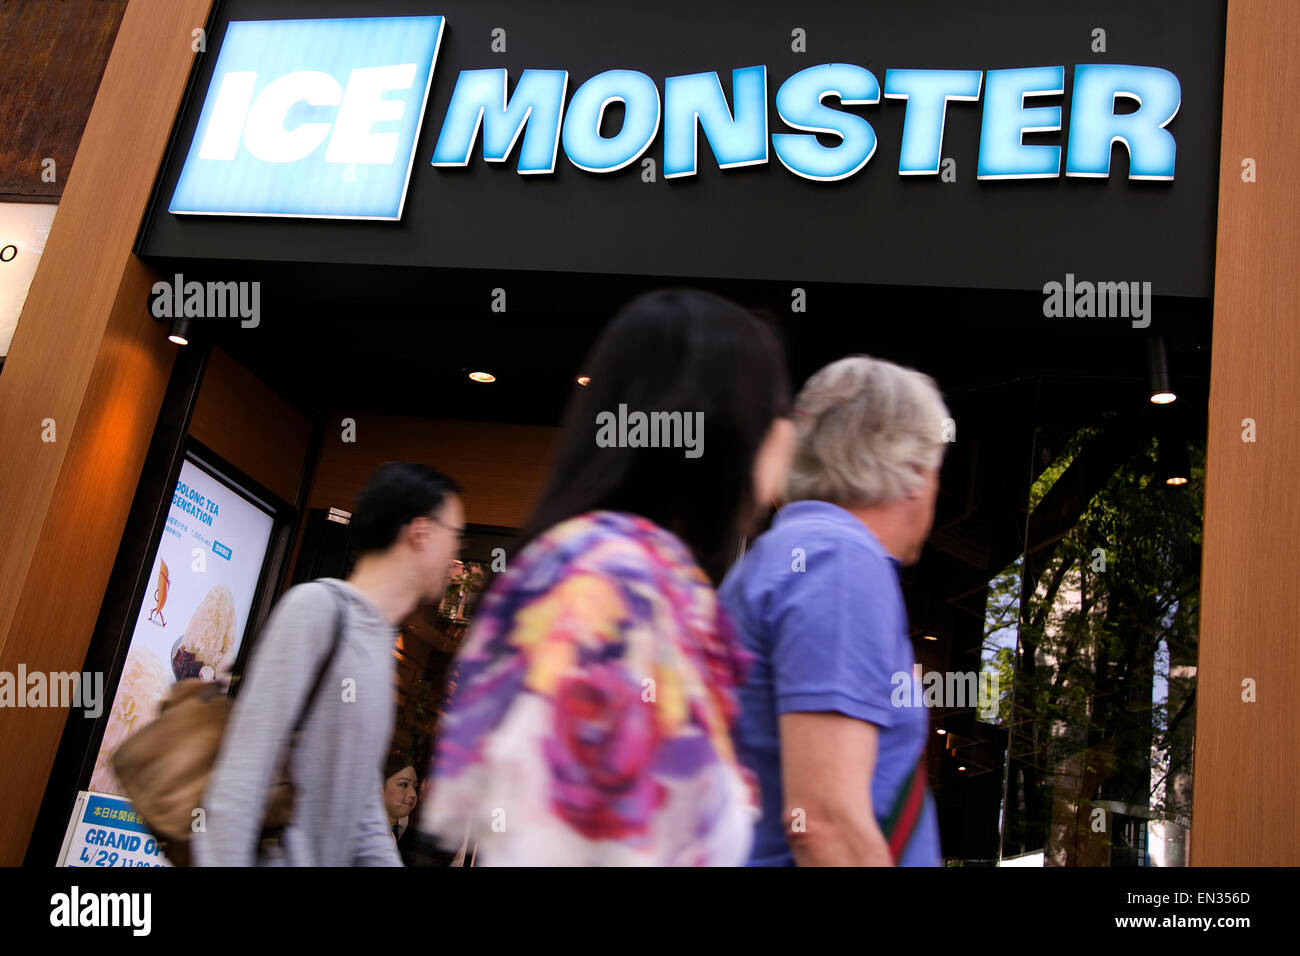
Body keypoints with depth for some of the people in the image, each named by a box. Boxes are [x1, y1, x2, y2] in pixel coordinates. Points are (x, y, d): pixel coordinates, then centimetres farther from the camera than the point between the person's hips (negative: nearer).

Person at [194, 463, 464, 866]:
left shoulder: (382, 637, 15)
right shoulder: (317, 606, -12)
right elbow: (242, 773, -17)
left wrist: (385, 860, 13)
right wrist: (224, 860, -20)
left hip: (331, 856, 8)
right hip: (279, 856, -8)